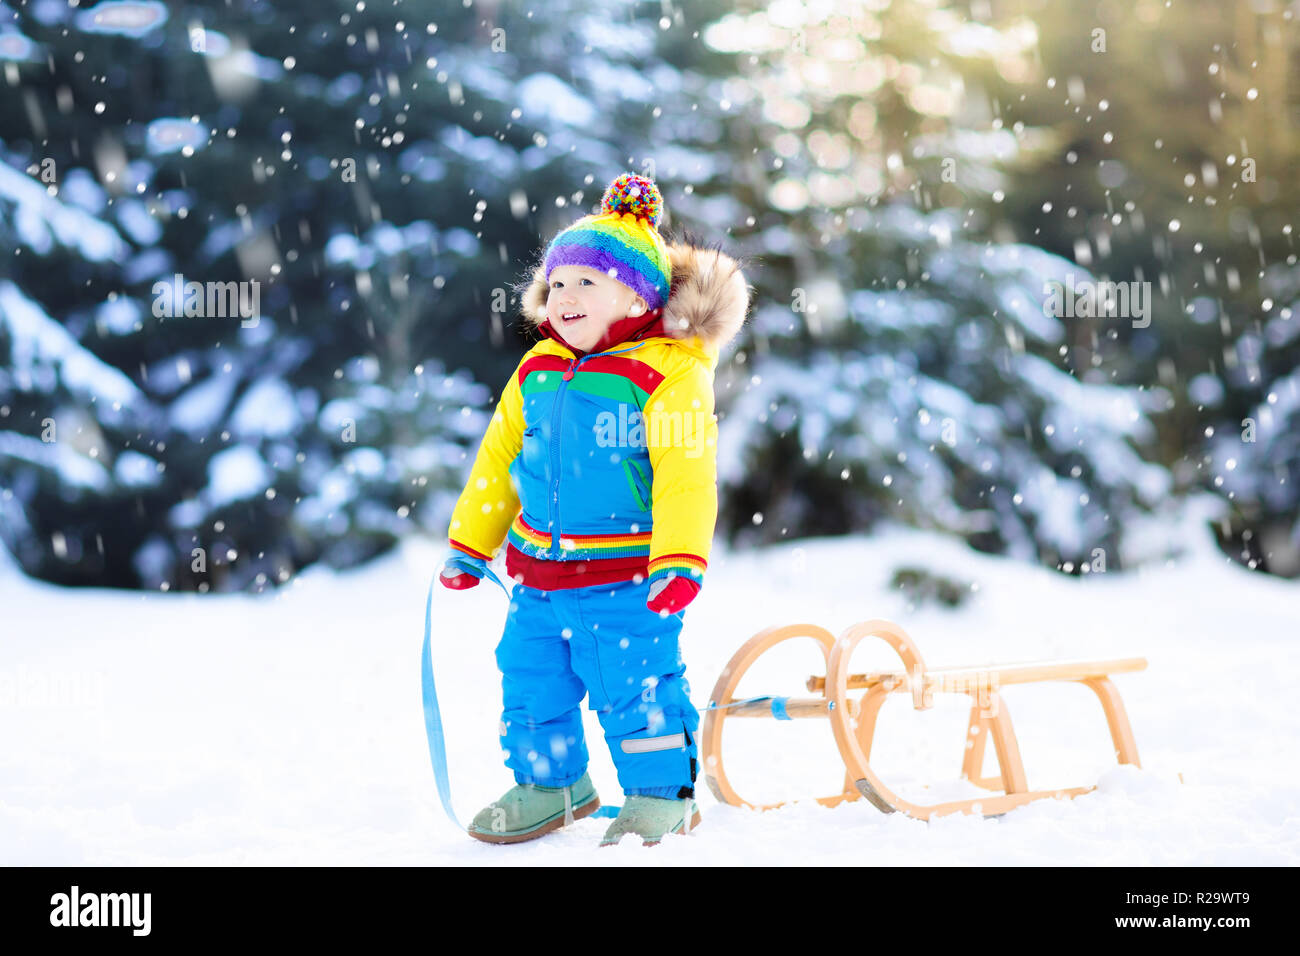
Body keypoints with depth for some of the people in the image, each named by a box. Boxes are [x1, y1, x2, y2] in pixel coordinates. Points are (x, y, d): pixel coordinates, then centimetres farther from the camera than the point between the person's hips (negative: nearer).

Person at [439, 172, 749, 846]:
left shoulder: (669, 374, -11)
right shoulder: (537, 372, 9)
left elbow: (685, 474, -16)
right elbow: (498, 459, 17)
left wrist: (679, 560, -24)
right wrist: (468, 547, 18)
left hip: (628, 580, -6)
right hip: (538, 574, 7)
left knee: (635, 686, -3)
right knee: (529, 679, 15)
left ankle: (662, 794, 17)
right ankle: (549, 783, 35)